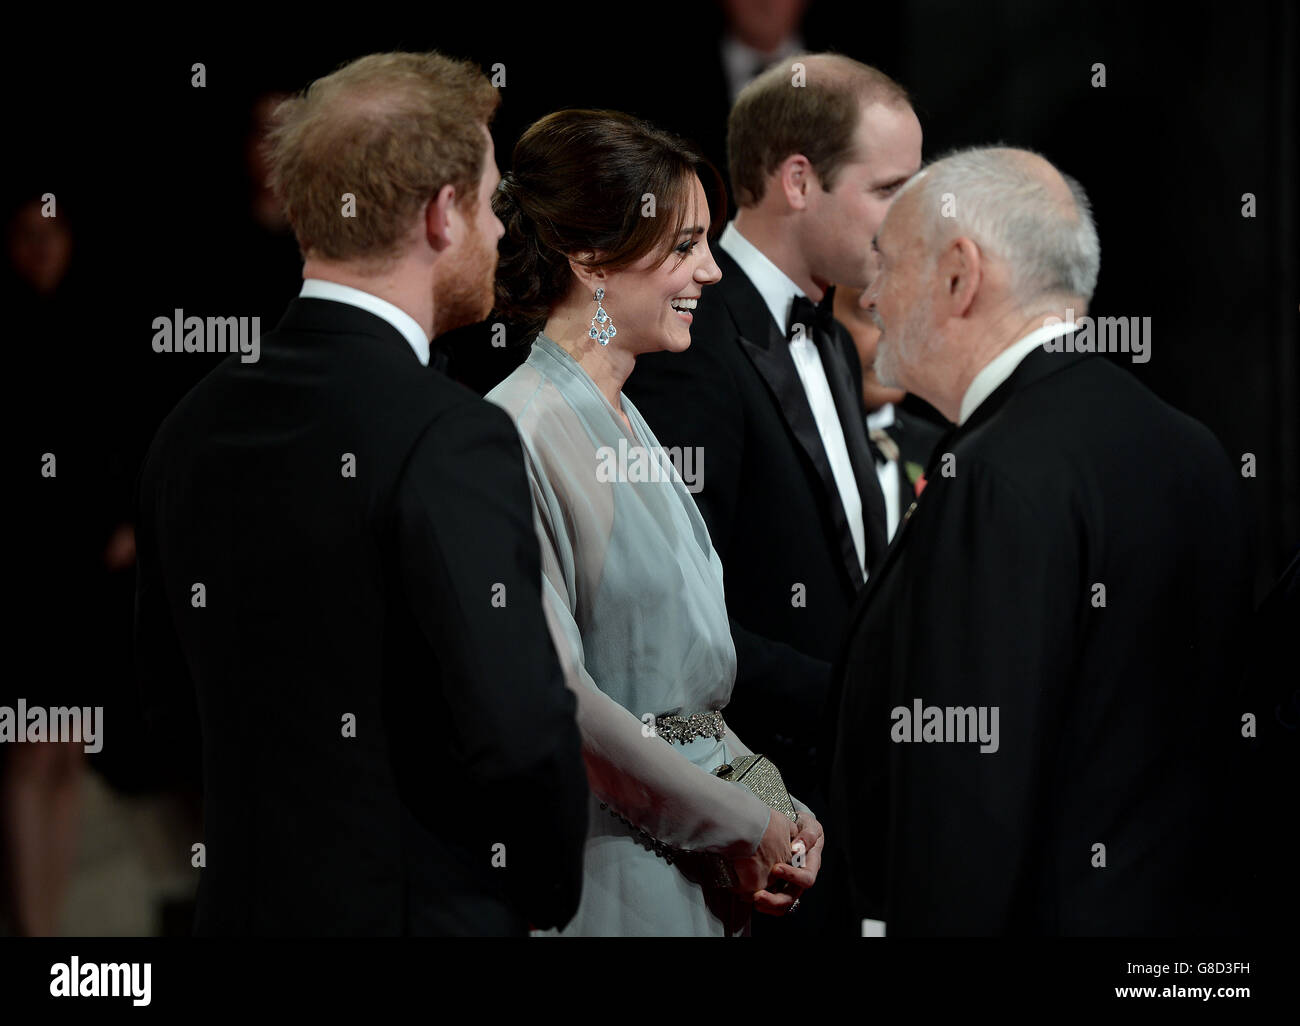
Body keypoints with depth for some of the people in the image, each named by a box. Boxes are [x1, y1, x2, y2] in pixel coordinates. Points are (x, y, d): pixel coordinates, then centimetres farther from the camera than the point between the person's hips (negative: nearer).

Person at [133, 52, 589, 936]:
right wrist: (552, 890, -4)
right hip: (418, 911, -7)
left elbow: (172, 699, 13)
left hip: (243, 904, 7)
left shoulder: (194, 424, 5)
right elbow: (518, 728, -22)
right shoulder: (451, 440, -18)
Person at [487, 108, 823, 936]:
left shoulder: (628, 426, 14)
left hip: (699, 875, 8)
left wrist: (778, 813, 1)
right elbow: (553, 696, -21)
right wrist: (743, 822, -14)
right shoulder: (520, 434, -15)